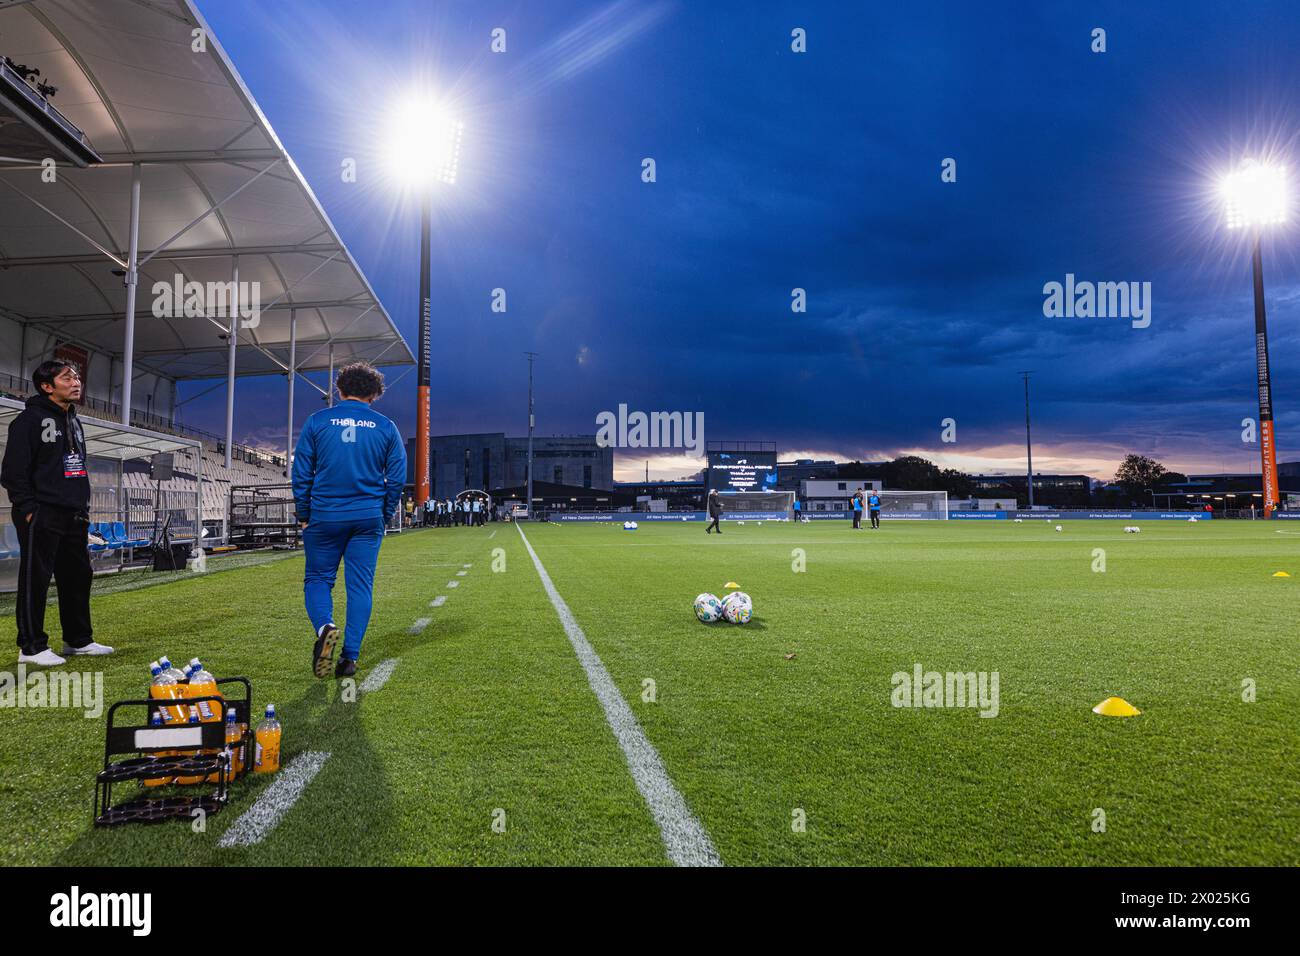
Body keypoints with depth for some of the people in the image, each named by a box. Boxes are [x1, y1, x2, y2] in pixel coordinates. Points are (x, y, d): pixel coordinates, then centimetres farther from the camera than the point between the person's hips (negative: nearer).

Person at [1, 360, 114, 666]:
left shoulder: (73, 422, 18)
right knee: (35, 580, -2)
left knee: (78, 576, 12)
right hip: (41, 517, -8)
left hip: (74, 516, 8)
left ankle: (79, 640, 22)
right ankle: (31, 647, 5)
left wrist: (84, 507, 17)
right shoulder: (30, 419, -8)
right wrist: (28, 508, -17)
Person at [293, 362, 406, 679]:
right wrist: (383, 517, 15)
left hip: (324, 518, -1)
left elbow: (301, 473, 1)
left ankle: (325, 626, -15)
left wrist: (304, 516, 10)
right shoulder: (385, 427, 3)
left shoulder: (318, 421, 0)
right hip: (368, 519, 1)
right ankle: (350, 656, 6)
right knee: (360, 586, 7)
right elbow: (397, 477, 4)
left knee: (317, 579, 12)